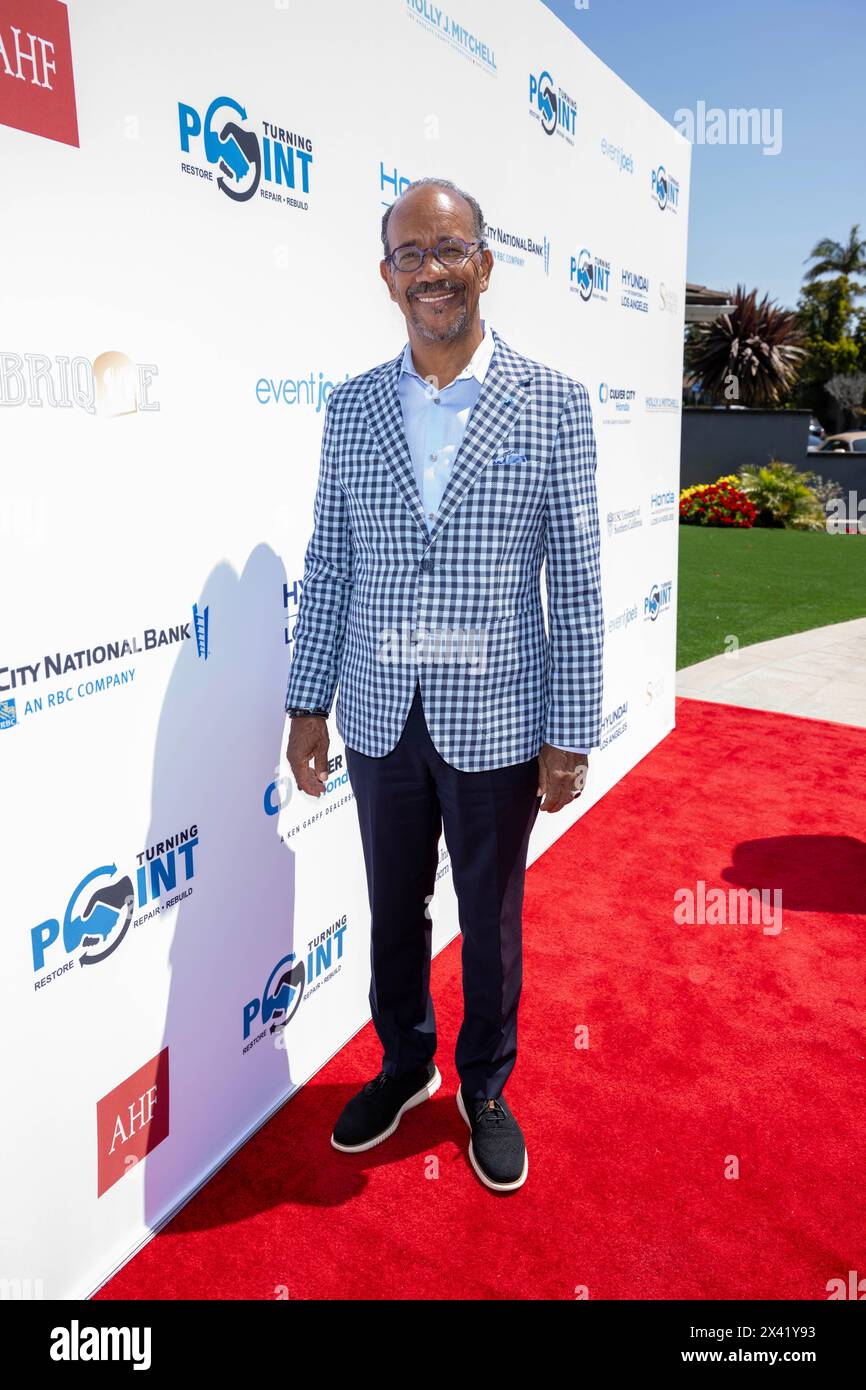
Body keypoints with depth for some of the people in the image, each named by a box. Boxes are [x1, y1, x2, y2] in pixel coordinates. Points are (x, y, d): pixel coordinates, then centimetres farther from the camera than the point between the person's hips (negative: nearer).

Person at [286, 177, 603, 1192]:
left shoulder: (552, 404, -5)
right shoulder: (351, 407, 3)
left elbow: (577, 581, -6)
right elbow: (327, 566, 5)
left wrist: (571, 734, -8)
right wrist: (307, 704, 4)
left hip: (497, 723, -2)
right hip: (379, 719, 3)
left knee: (490, 922, 15)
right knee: (394, 909, 20)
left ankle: (485, 1091, 40)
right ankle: (402, 1067, 45)